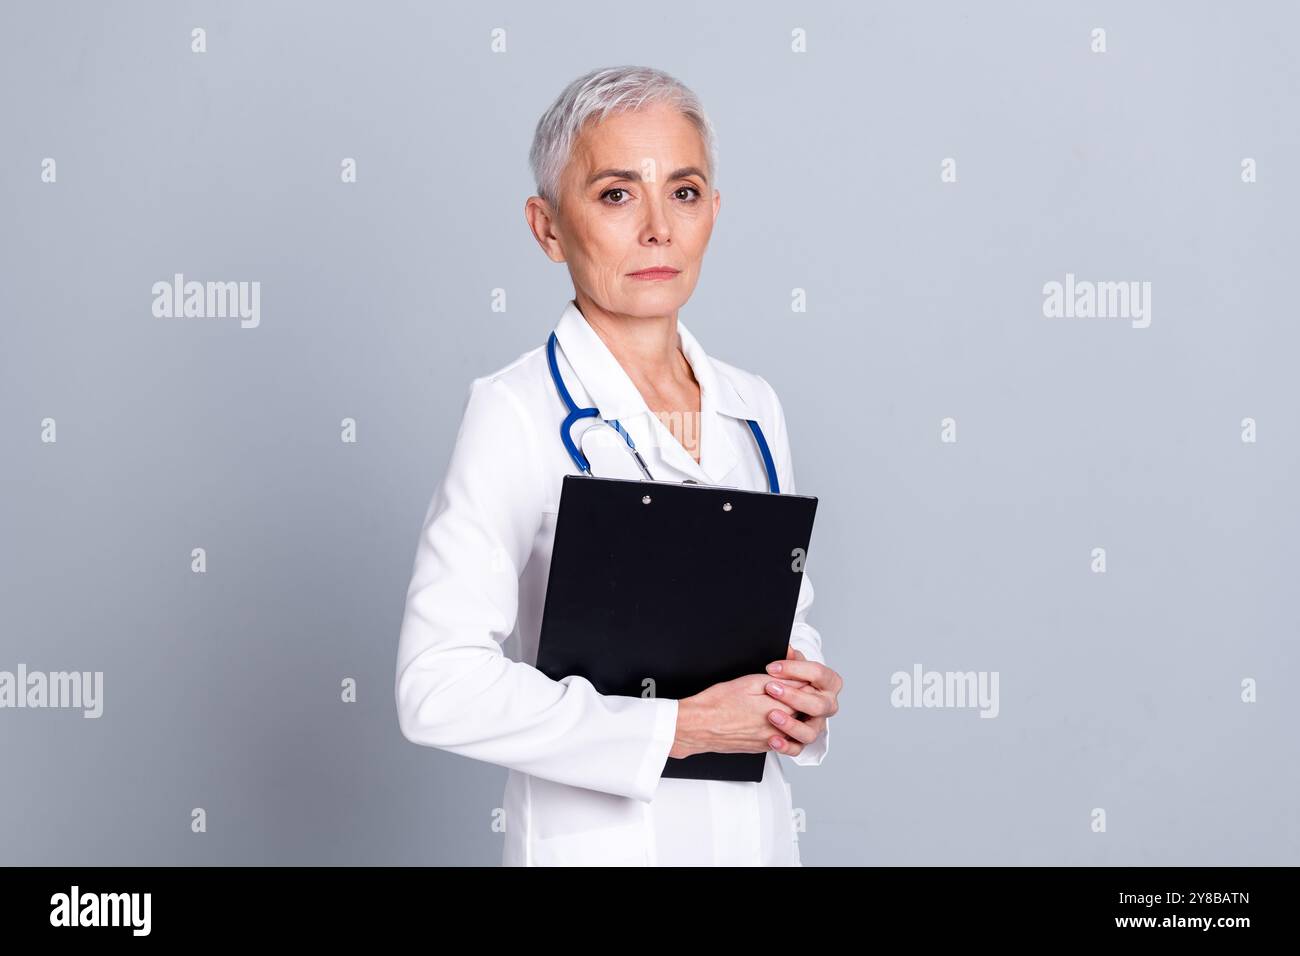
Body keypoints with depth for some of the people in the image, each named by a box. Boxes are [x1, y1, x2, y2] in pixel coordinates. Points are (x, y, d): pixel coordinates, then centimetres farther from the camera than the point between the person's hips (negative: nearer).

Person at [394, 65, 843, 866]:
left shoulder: (754, 408, 3)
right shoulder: (517, 412, -14)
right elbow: (438, 686, -21)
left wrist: (810, 690, -6)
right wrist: (678, 727, -21)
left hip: (756, 827, 5)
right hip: (603, 836, -5)